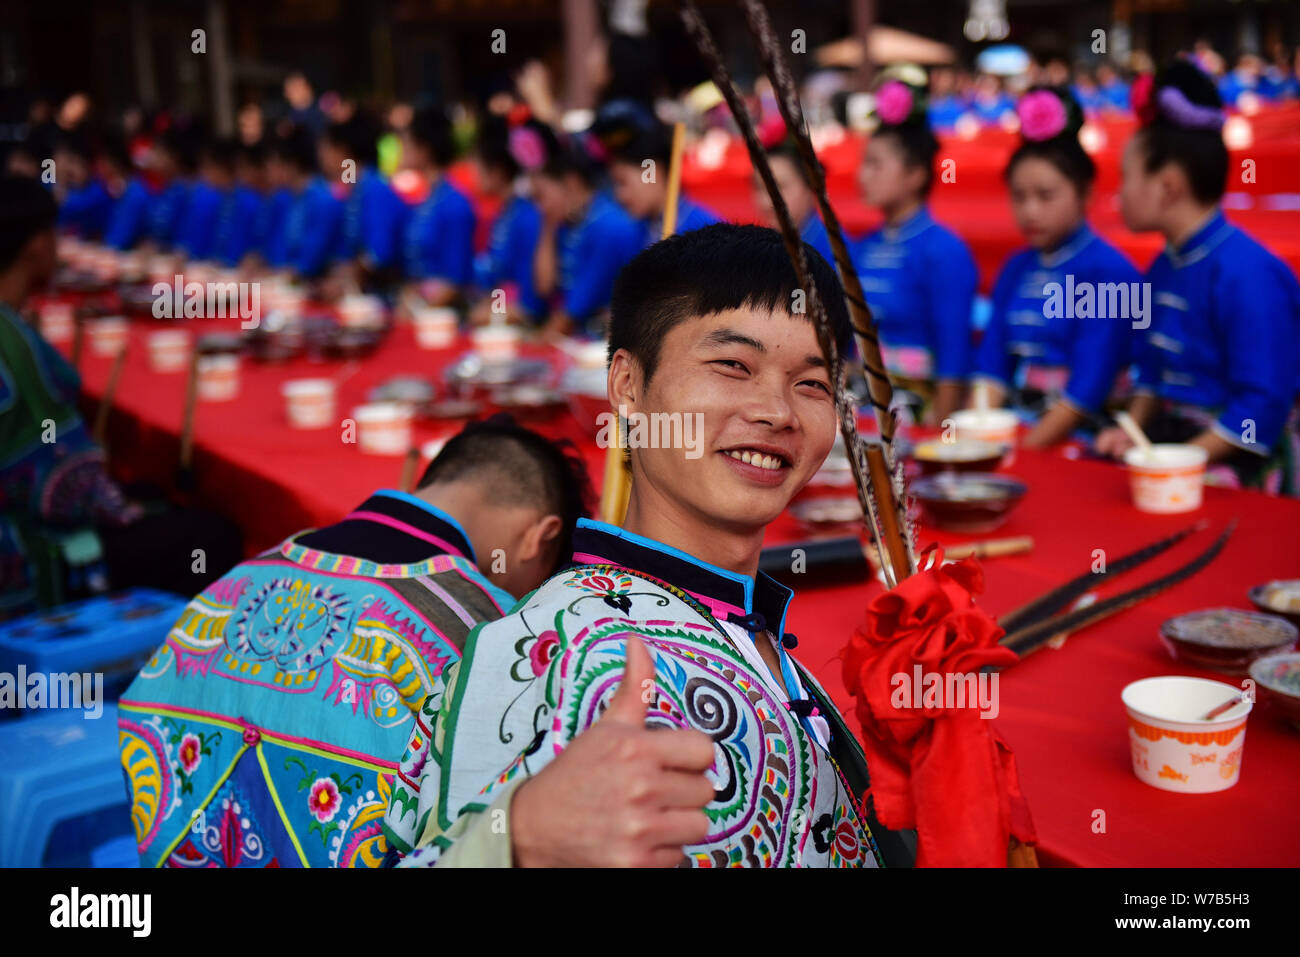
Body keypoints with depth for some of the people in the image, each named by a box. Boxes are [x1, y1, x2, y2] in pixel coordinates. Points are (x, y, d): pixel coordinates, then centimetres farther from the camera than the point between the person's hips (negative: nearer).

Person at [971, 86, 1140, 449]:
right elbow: (992, 364, 9)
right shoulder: (1016, 268, 14)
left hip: (1077, 437, -5)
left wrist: (1027, 447, -17)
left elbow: (1090, 384, -12)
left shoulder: (1111, 272, -5)